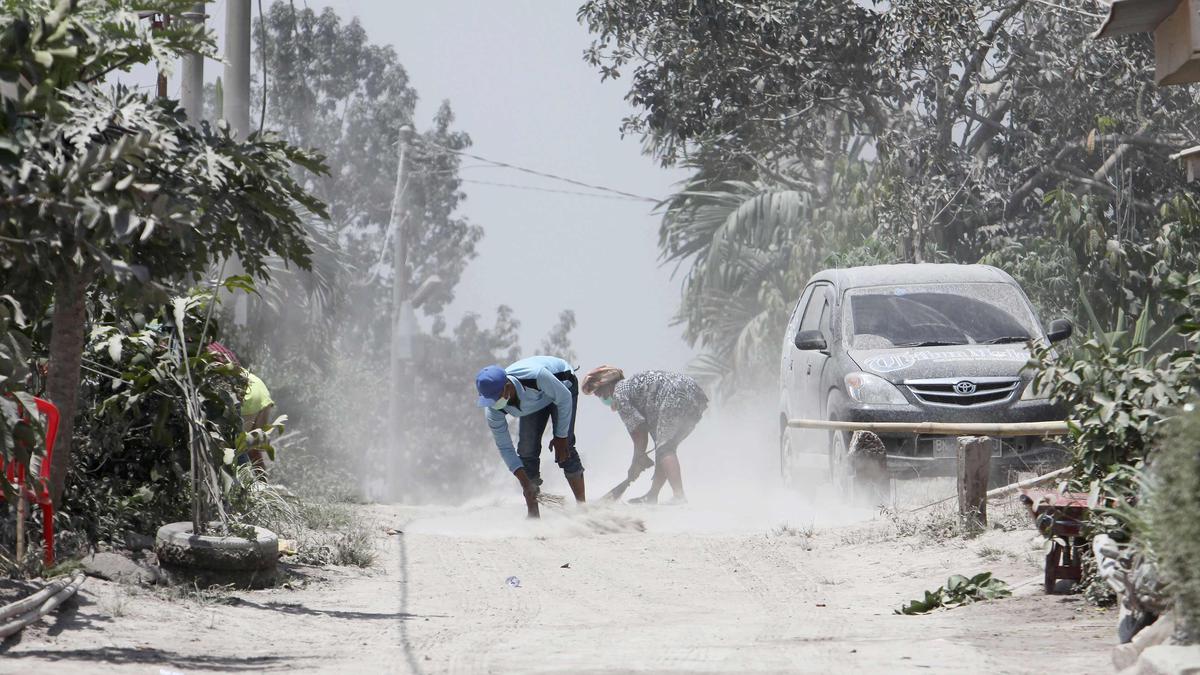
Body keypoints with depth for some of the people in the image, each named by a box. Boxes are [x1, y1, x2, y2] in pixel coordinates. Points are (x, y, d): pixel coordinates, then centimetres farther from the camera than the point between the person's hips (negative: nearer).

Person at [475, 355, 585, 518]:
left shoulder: (536, 376, -45)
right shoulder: (493, 410, -30)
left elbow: (564, 399, -27)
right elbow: (505, 448, -20)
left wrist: (561, 437, -21)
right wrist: (525, 482, -27)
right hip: (533, 401, 4)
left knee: (564, 449, -17)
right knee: (526, 450, -9)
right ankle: (533, 515, 0)